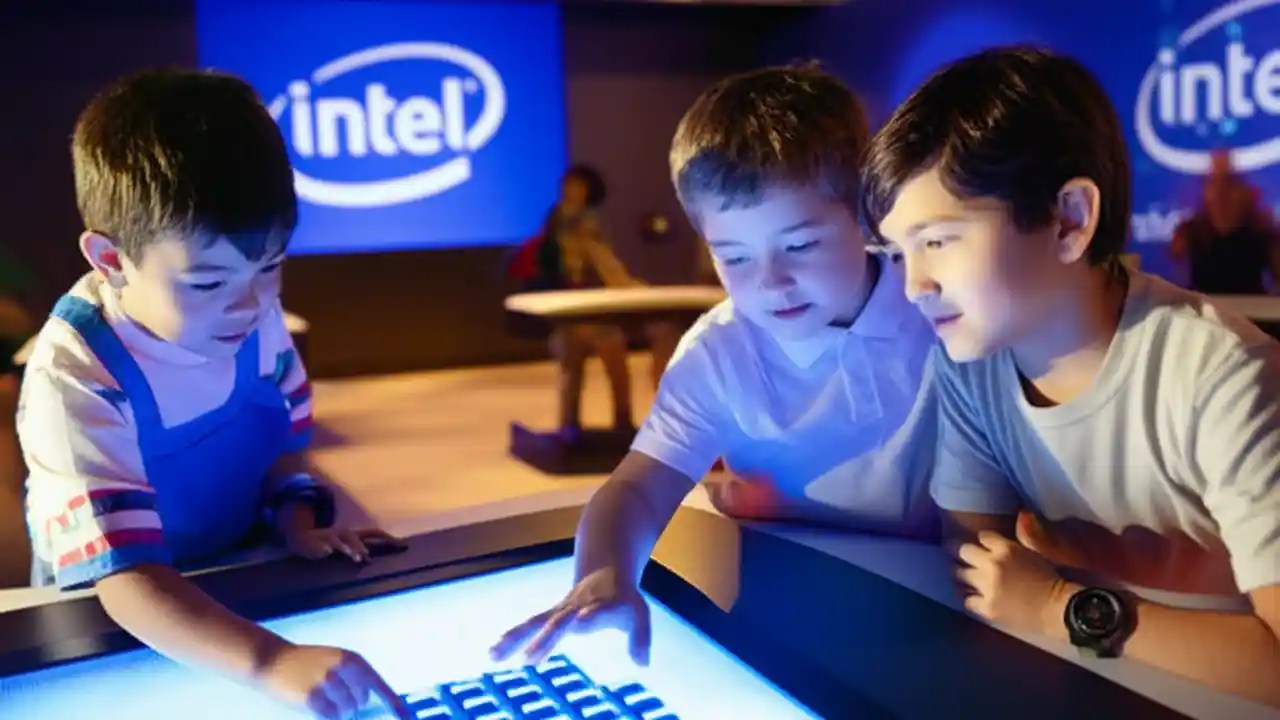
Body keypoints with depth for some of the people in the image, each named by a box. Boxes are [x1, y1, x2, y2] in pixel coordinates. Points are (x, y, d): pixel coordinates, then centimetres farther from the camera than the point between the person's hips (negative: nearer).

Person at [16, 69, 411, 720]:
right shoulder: (76, 380, -26)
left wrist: (298, 522, -10)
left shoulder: (252, 314, -10)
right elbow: (127, 580, -32)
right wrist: (273, 664, -44)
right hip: (113, 630, -5)